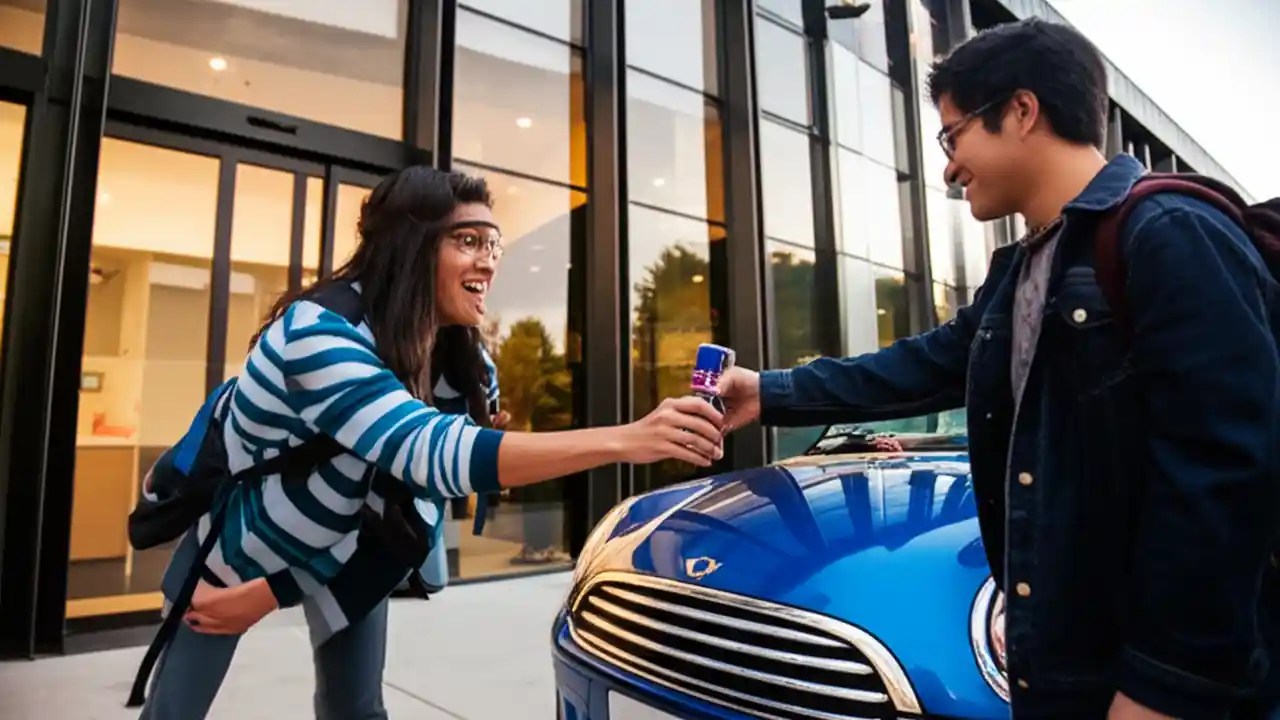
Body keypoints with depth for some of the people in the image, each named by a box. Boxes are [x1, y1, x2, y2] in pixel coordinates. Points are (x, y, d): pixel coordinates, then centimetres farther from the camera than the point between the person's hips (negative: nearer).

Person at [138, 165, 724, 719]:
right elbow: (434, 455, -51)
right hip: (236, 540, -4)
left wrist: (270, 594, -20)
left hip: (346, 549, 4)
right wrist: (625, 439, -59)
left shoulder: (468, 372, -19)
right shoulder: (319, 331, -37)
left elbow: (419, 501, -14)